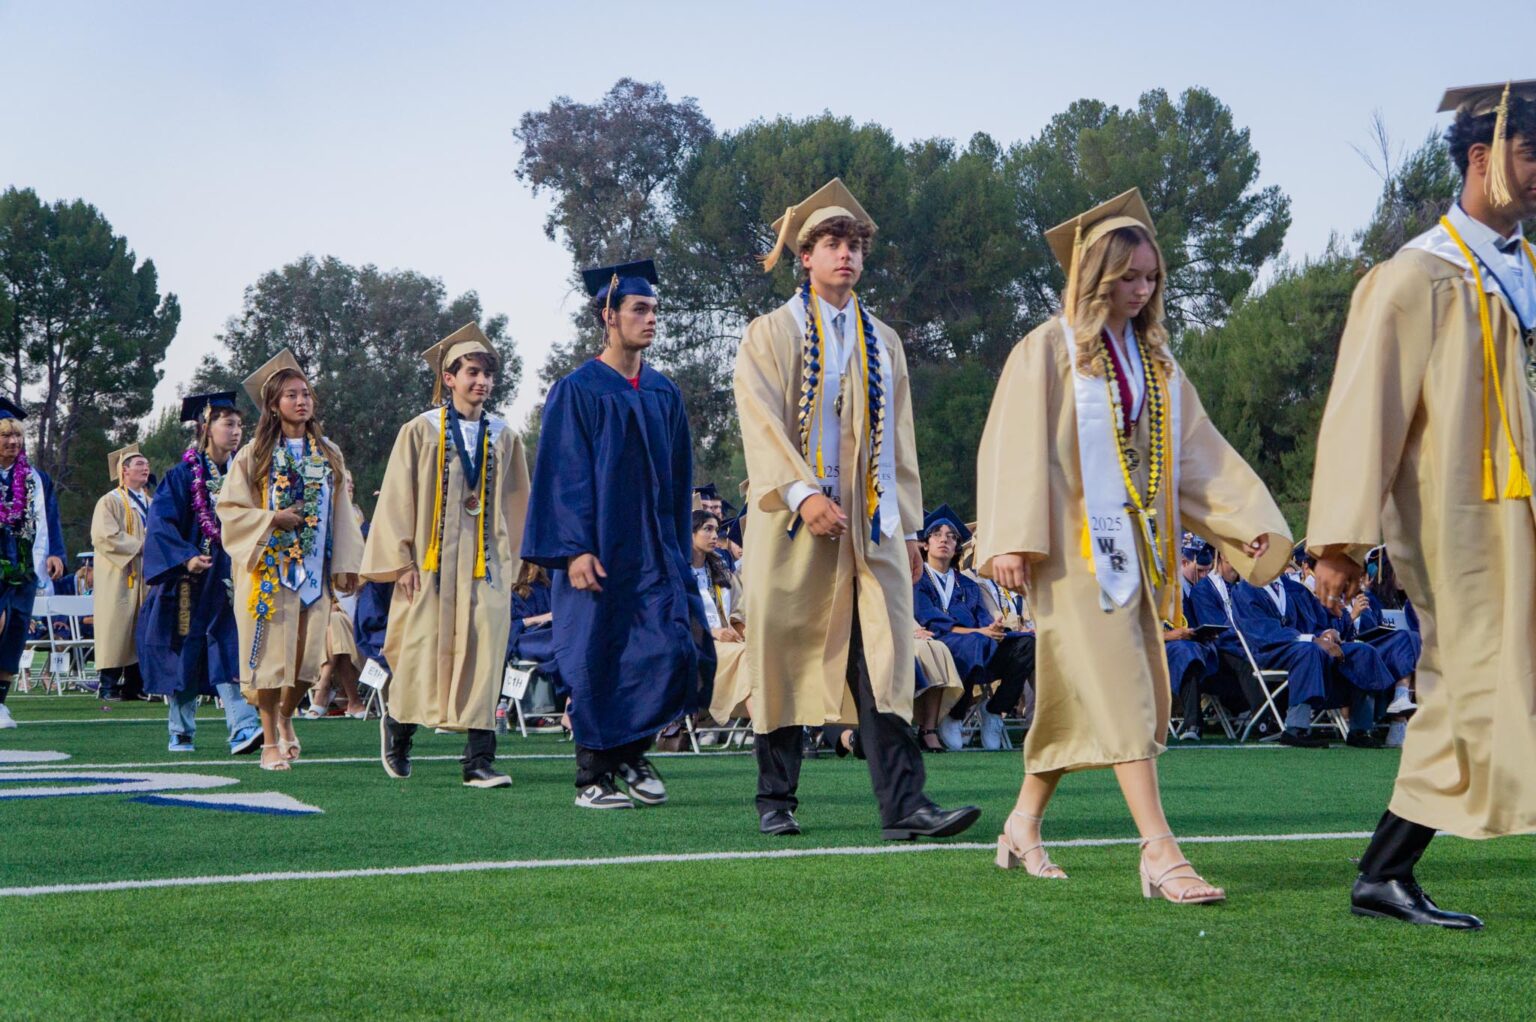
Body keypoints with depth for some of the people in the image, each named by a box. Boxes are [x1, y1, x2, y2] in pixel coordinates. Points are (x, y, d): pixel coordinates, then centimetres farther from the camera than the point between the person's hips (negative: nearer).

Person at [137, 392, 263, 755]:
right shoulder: (183, 476, -4)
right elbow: (160, 523, -12)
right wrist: (186, 557, -25)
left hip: (229, 579, 3)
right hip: (190, 578, -2)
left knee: (229, 652, -10)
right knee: (184, 654, 5)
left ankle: (242, 729, -21)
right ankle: (181, 732, 18)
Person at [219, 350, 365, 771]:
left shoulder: (328, 455, 10)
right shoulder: (255, 454, -1)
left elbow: (341, 514, 10)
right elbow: (230, 509, -3)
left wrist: (346, 564, 4)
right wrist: (274, 519, -16)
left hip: (315, 570, 3)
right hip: (269, 569, -3)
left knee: (308, 656, 3)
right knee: (271, 653, -4)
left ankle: (285, 716, 31)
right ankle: (270, 743, 6)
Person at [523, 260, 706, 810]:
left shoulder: (664, 393, 12)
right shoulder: (576, 391, -4)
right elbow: (564, 476, -8)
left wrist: (679, 550, 12)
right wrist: (575, 550, -16)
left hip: (655, 551, 5)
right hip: (599, 552, -5)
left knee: (671, 653, -6)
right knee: (598, 662, -2)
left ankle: (629, 752, 15)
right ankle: (593, 777, 10)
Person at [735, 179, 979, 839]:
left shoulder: (883, 343, 18)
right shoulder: (770, 334, 4)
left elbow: (899, 439, 18)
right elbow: (762, 423, -8)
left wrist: (908, 528, 12)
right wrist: (802, 492, -21)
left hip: (871, 525, 3)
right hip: (795, 523, -3)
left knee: (883, 661, -7)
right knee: (787, 660, 1)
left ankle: (903, 805, -13)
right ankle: (776, 800, 12)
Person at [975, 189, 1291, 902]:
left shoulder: (1154, 360, 14)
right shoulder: (1048, 350, -4)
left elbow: (1198, 449, 14)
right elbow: (1014, 447, -10)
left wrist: (1250, 522, 4)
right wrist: (1011, 540, -19)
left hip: (1134, 544, 7)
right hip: (1075, 543, -7)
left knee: (1079, 696, 10)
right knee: (1119, 687, -14)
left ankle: (1024, 825, 24)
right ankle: (1159, 853, -19)